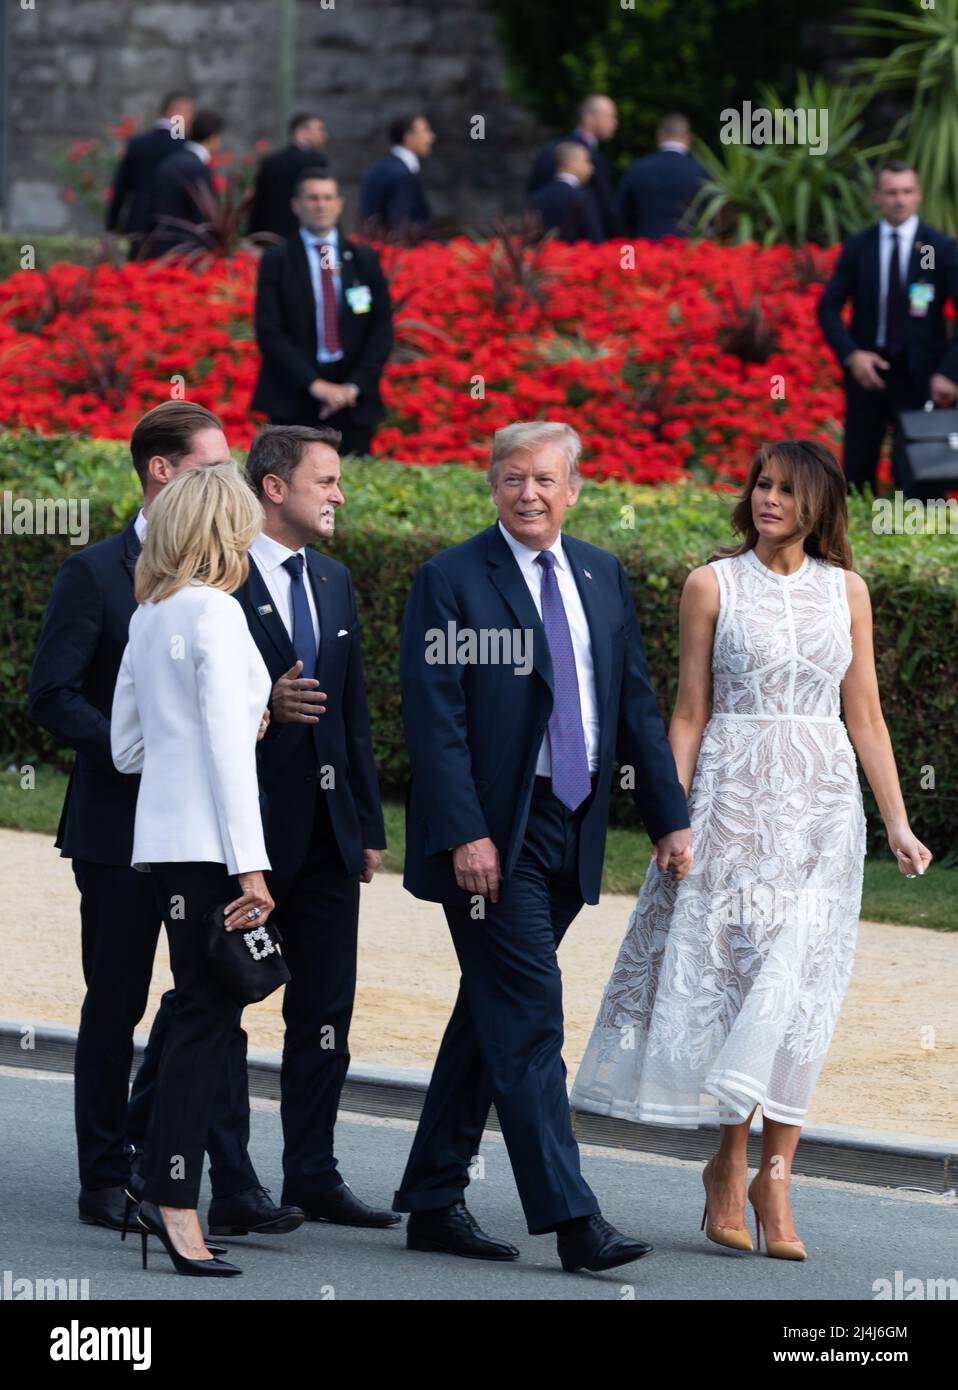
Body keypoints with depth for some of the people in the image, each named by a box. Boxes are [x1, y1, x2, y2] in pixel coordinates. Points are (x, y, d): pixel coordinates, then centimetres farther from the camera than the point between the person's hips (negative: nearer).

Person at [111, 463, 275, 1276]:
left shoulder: (147, 618, 15)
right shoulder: (215, 612, -10)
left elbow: (127, 747, 20)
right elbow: (226, 748, -15)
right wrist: (251, 865, -16)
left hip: (161, 835, 8)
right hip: (204, 838, -8)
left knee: (206, 1012, 12)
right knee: (209, 1014, -8)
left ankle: (166, 1189, 12)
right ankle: (176, 1206, -11)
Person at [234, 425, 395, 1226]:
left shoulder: (334, 581, 16)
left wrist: (369, 826, 16)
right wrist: (263, 706, -24)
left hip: (327, 826, 7)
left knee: (326, 1011, 6)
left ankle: (312, 1175, 12)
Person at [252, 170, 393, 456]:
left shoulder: (364, 259, 11)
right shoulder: (277, 261, 4)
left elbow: (382, 328, 7)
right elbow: (270, 333, -4)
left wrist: (355, 386, -6)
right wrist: (314, 385, -13)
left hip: (354, 398, 2)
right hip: (295, 399, -2)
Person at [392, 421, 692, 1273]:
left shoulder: (602, 577, 12)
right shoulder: (450, 581, -7)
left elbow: (635, 701, 16)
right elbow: (433, 716, -12)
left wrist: (669, 816, 9)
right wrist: (465, 833, -20)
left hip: (571, 832, 6)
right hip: (493, 835, -6)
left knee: (492, 1017, 12)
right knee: (529, 1019, -10)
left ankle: (434, 1202, 19)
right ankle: (571, 1219, -12)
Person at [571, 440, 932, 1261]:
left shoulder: (846, 591, 10)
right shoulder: (714, 585, 3)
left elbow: (865, 717, 10)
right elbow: (689, 713, 2)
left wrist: (897, 822, 4)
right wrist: (673, 819, -5)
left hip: (823, 802, 2)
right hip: (734, 794, -2)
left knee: (801, 982, -4)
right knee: (739, 970, -5)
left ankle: (774, 1171, -3)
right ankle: (734, 1160, 7)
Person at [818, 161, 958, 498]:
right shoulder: (858, 248, 3)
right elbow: (828, 308, 3)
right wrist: (851, 355, -14)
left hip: (919, 375, -2)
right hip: (868, 369, 2)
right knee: (857, 471, 4)